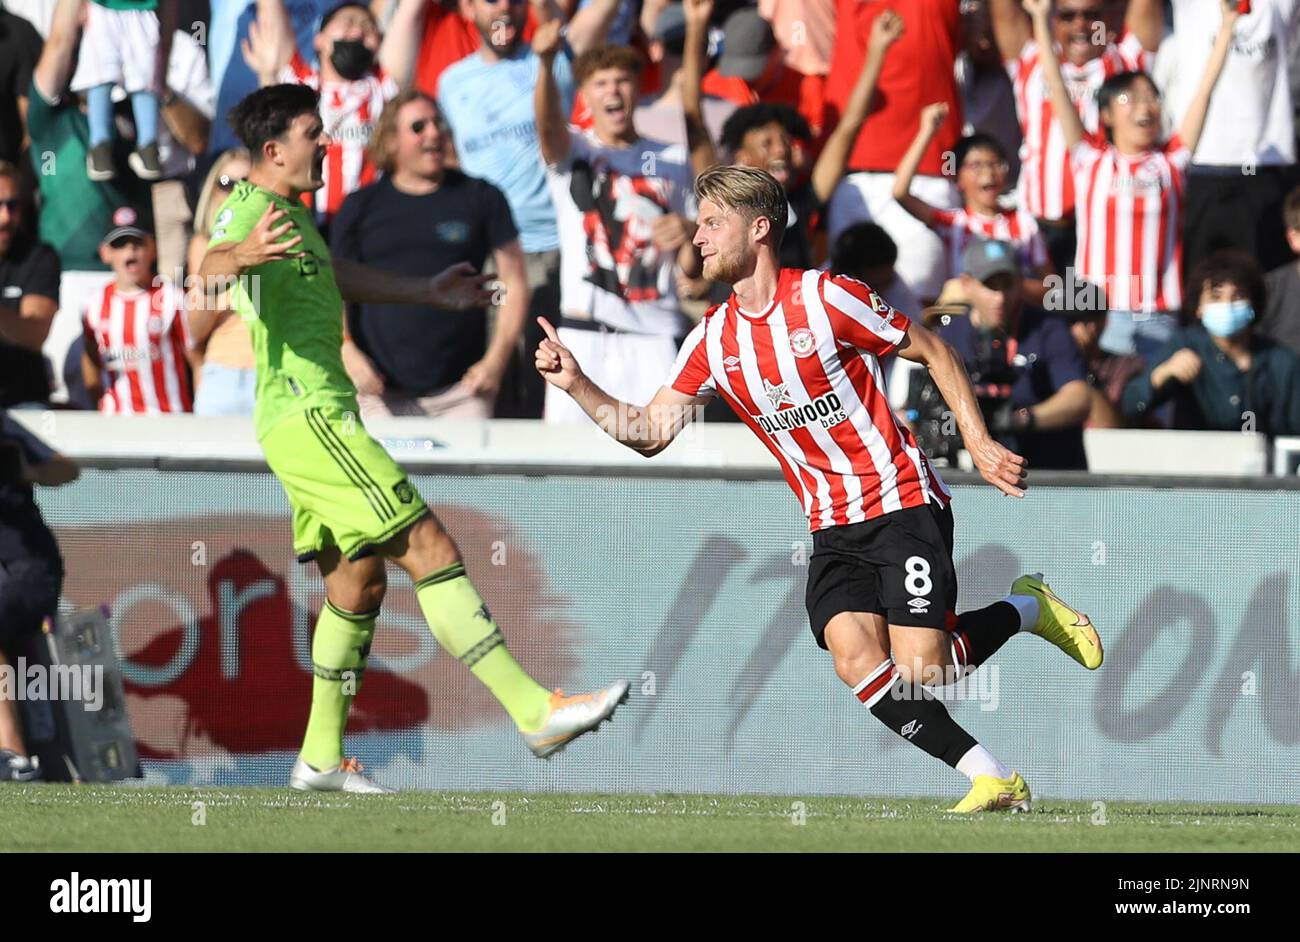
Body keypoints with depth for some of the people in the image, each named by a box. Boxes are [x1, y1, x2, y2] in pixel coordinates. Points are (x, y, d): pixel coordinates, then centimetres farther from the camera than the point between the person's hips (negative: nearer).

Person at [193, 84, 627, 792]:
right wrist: (238, 256, -59)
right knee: (430, 548, -14)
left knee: (357, 584, 14)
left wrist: (428, 291, 47)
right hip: (308, 414, -11)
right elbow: (210, 266, -36)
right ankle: (536, 712, -18)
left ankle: (321, 758, 19)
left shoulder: (293, 215, 18)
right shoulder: (249, 209, -13)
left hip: (310, 422, 11)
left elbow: (335, 277, 37)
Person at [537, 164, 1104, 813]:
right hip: (832, 530, 5)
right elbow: (649, 434, 8)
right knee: (857, 661, -19)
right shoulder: (713, 340, 5)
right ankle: (989, 777, -10)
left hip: (902, 503, -5)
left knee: (916, 672, -15)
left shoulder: (825, 298, -11)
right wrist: (575, 383, -5)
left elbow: (934, 352, -1)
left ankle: (1026, 608, 14)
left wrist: (979, 445, -6)